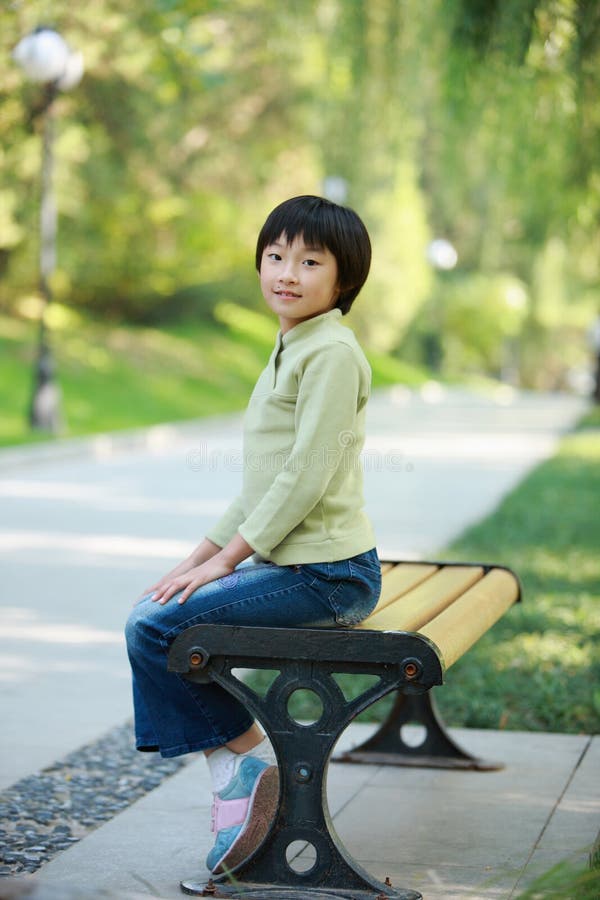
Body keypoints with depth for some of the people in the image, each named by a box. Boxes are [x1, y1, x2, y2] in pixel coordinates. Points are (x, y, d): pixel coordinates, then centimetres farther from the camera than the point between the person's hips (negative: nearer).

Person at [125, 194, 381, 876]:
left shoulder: (331, 352, -12)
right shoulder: (289, 352, 19)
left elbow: (308, 476, -20)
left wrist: (226, 559, -15)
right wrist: (201, 556, 12)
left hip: (323, 575, -10)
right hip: (288, 564, 10)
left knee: (154, 630, -16)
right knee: (150, 612, 7)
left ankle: (247, 753, 0)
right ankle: (231, 770, 4)